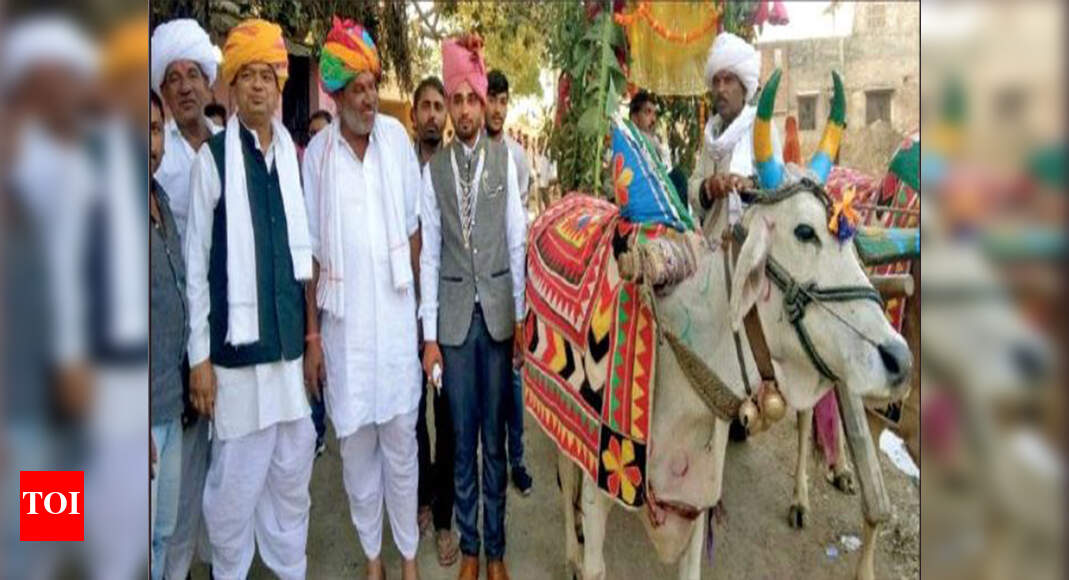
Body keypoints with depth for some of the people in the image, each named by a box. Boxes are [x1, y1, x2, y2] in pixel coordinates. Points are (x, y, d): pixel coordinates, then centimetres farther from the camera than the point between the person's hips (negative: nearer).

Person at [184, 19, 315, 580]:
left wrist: (315, 329, 11)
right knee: (236, 482, 6)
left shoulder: (296, 154, 8)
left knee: (293, 476, 17)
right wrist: (200, 355, -7)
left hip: (293, 342, 5)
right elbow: (196, 263, -6)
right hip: (239, 345, -4)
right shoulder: (213, 158, -6)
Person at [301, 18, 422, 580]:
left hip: (396, 317, 1)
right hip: (343, 323, 0)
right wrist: (311, 334, -1)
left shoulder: (396, 136, 0)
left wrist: (420, 310, 5)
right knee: (356, 447, 13)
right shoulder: (317, 153, -3)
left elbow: (413, 229, 5)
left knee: (401, 443, 12)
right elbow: (310, 251, 0)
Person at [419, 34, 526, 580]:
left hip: (497, 311, -1)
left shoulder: (505, 160, 0)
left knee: (495, 438, 9)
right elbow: (429, 254, 1)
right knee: (462, 439, 11)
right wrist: (429, 334, -1)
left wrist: (521, 318, 0)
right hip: (454, 315, 1)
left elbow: (518, 241, 1)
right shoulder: (433, 171, 2)